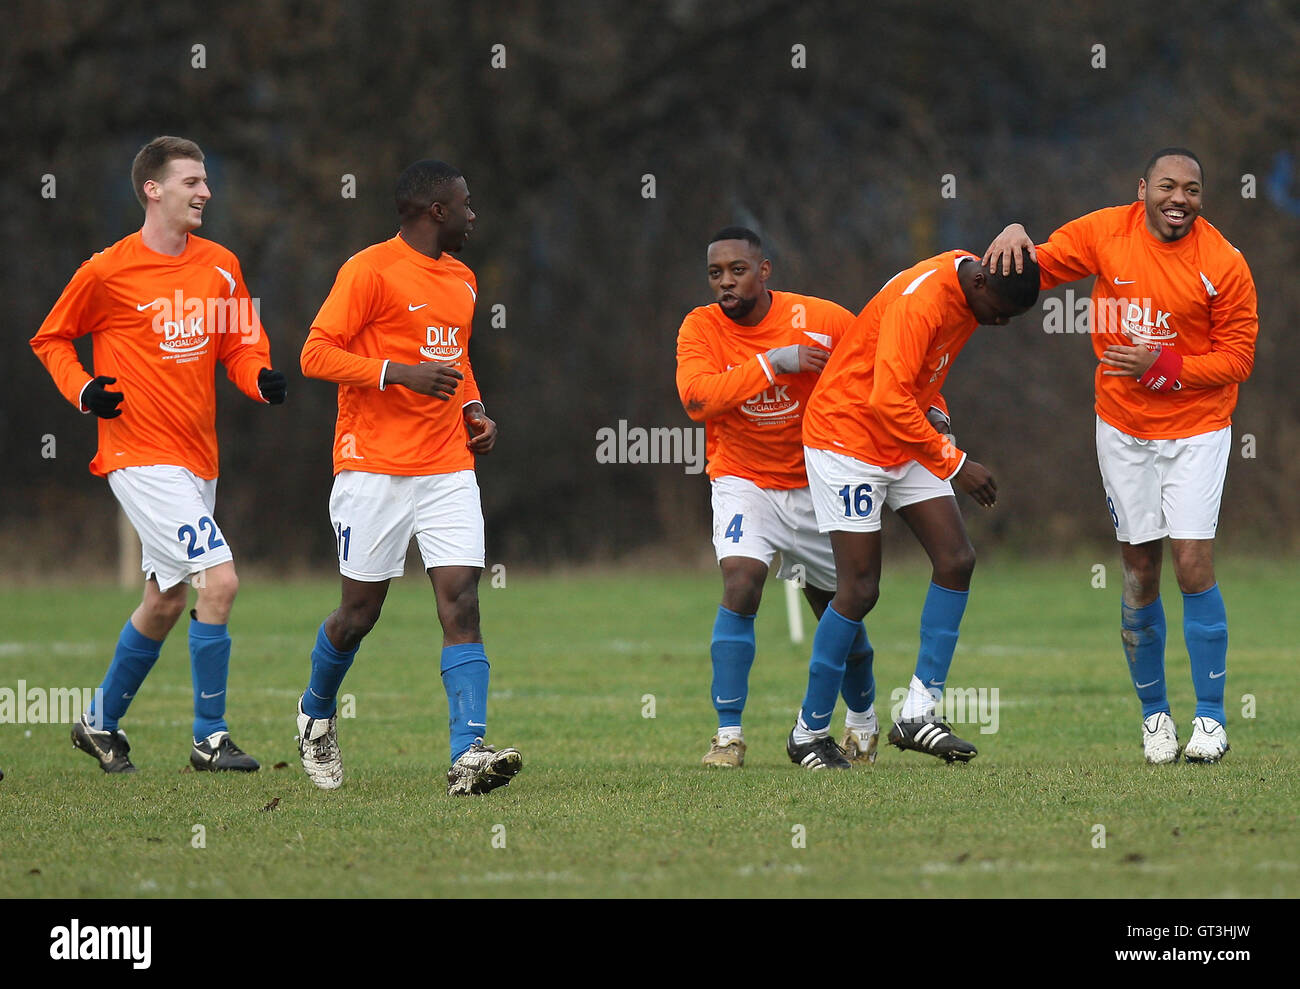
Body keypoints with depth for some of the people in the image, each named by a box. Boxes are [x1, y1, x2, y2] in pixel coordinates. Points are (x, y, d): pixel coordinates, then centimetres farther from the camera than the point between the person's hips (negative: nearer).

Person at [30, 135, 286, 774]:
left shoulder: (221, 267, 8)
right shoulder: (108, 271, -7)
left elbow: (240, 345, 14)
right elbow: (50, 338, 5)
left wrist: (262, 378, -8)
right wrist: (82, 390, -11)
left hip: (197, 458, 7)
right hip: (142, 457, -7)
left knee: (165, 602, 16)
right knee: (219, 580, -18)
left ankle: (101, 722, 34)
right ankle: (209, 737, -9)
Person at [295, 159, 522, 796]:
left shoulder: (462, 280, 17)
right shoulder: (370, 270, -7)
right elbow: (316, 354, -11)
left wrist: (473, 410, 14)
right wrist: (400, 374, -21)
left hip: (448, 469, 6)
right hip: (375, 468, -6)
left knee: (461, 603, -11)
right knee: (361, 612, 4)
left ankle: (468, 756, -20)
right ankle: (316, 715, 33)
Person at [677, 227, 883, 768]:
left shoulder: (820, 321, -13)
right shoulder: (701, 328, -13)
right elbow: (697, 397, -29)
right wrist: (774, 362, -32)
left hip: (813, 484, 1)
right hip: (743, 483, -1)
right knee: (740, 583, -24)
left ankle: (862, 718, 39)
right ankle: (728, 734, -20)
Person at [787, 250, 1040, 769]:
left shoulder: (968, 293, 2)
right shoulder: (920, 301, -28)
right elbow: (888, 402, -32)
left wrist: (932, 413, 7)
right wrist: (953, 463, -26)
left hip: (905, 442, 9)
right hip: (848, 437, -9)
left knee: (956, 560, -6)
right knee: (860, 590, -8)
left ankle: (919, 712, -5)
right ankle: (809, 733, 5)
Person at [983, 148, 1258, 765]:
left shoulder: (1223, 265, -13)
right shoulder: (1105, 233, -5)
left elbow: (1237, 358, -8)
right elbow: (1039, 268, 7)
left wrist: (1163, 366, -20)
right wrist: (1016, 238, -15)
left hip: (1195, 430, -3)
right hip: (1123, 430, 3)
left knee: (1192, 565, -12)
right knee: (1140, 574, 6)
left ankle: (1211, 716, -1)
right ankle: (1154, 714, 20)